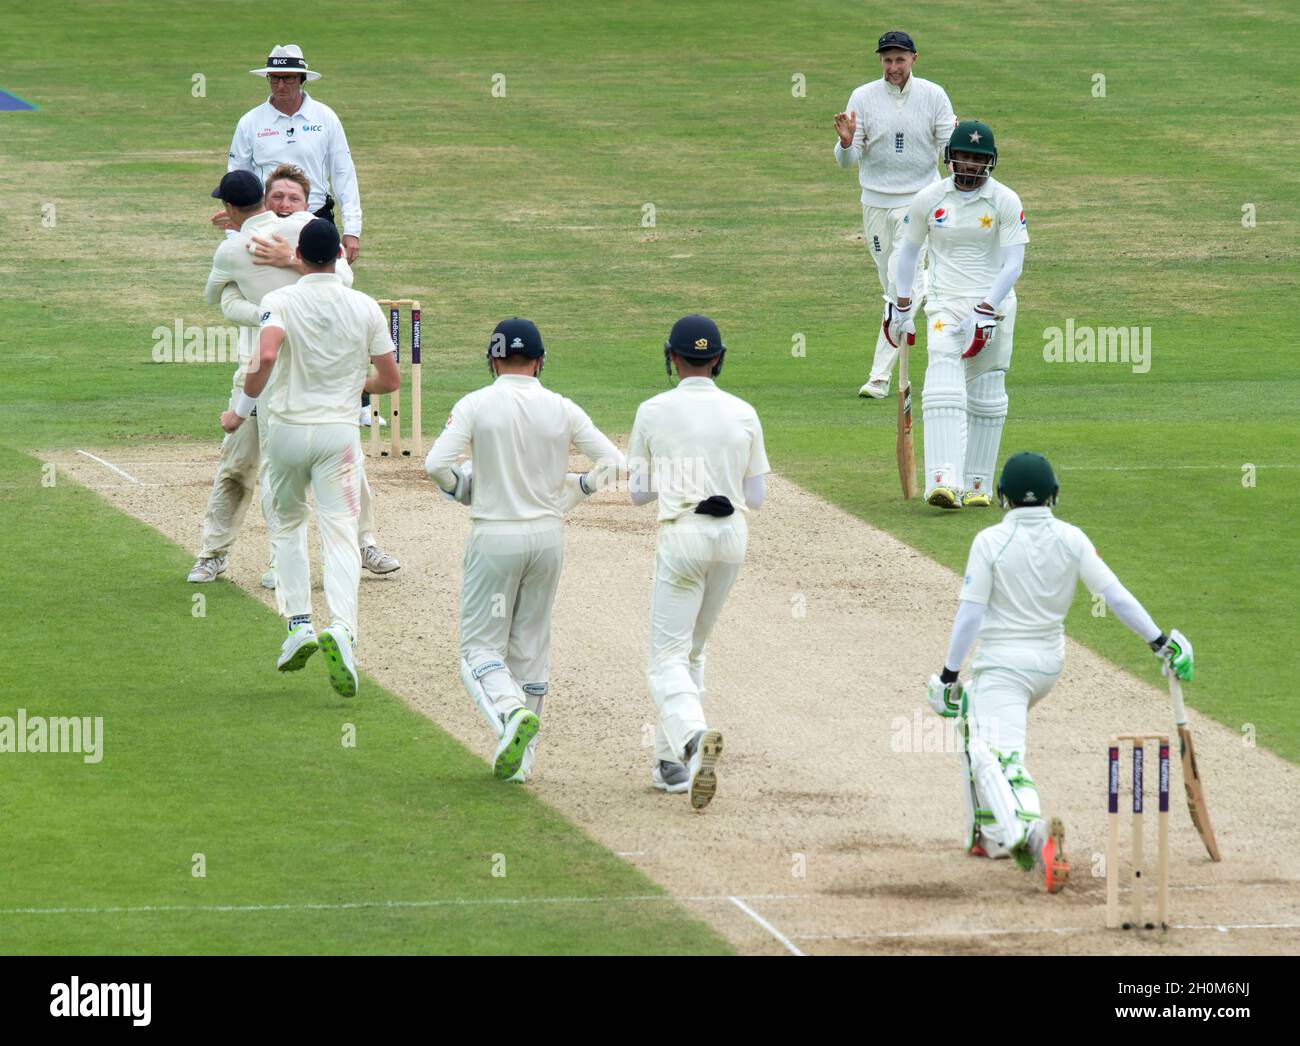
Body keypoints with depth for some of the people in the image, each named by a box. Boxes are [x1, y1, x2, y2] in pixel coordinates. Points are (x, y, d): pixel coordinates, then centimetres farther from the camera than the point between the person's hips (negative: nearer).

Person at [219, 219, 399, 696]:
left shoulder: (280, 301, -7)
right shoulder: (365, 308, 1)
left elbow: (266, 357, -25)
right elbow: (390, 379, 3)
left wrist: (241, 411, -13)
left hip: (287, 428, 0)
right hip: (339, 431, 0)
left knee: (288, 526, 20)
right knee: (340, 535, -5)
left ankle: (299, 626, 10)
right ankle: (341, 628, -28)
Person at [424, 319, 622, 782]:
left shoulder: (475, 406, -8)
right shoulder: (562, 410, -1)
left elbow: (436, 465, -16)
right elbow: (613, 462, -1)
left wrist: (466, 488, 3)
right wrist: (571, 491, 12)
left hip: (494, 536, -3)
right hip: (548, 534, 3)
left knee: (481, 646, 4)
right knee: (531, 647, 13)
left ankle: (512, 710, -26)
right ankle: (521, 759, 15)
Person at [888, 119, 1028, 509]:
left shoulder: (1006, 202, -5)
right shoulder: (929, 199, 1)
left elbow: (1013, 264, -9)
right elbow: (908, 250, 14)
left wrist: (985, 312, -18)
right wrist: (901, 306, 13)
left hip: (994, 304, 0)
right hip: (945, 305, 0)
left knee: (986, 399, 4)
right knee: (944, 389, -17)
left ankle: (978, 484, 14)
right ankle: (943, 481, -29)